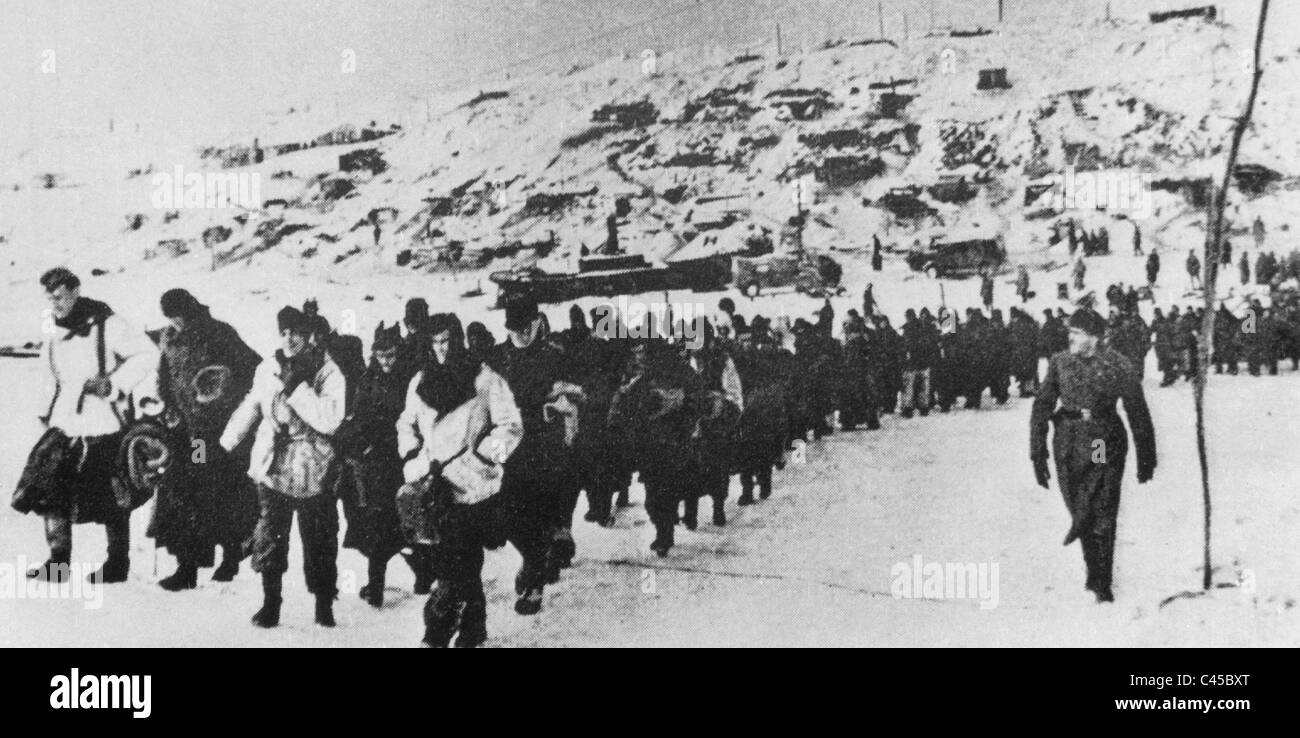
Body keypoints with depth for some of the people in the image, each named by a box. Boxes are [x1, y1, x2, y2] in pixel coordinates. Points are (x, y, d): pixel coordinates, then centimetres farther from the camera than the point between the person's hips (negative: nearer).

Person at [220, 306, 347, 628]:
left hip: (314, 473, -3)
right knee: (269, 538, 2)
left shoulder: (328, 373, -10)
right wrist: (225, 444, 23)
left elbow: (329, 420, -22)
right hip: (272, 469, 3)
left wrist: (297, 387, -23)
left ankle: (324, 606, 17)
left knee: (319, 542, 4)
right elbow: (250, 408, 20)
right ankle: (270, 603, 14)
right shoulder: (267, 369, 4)